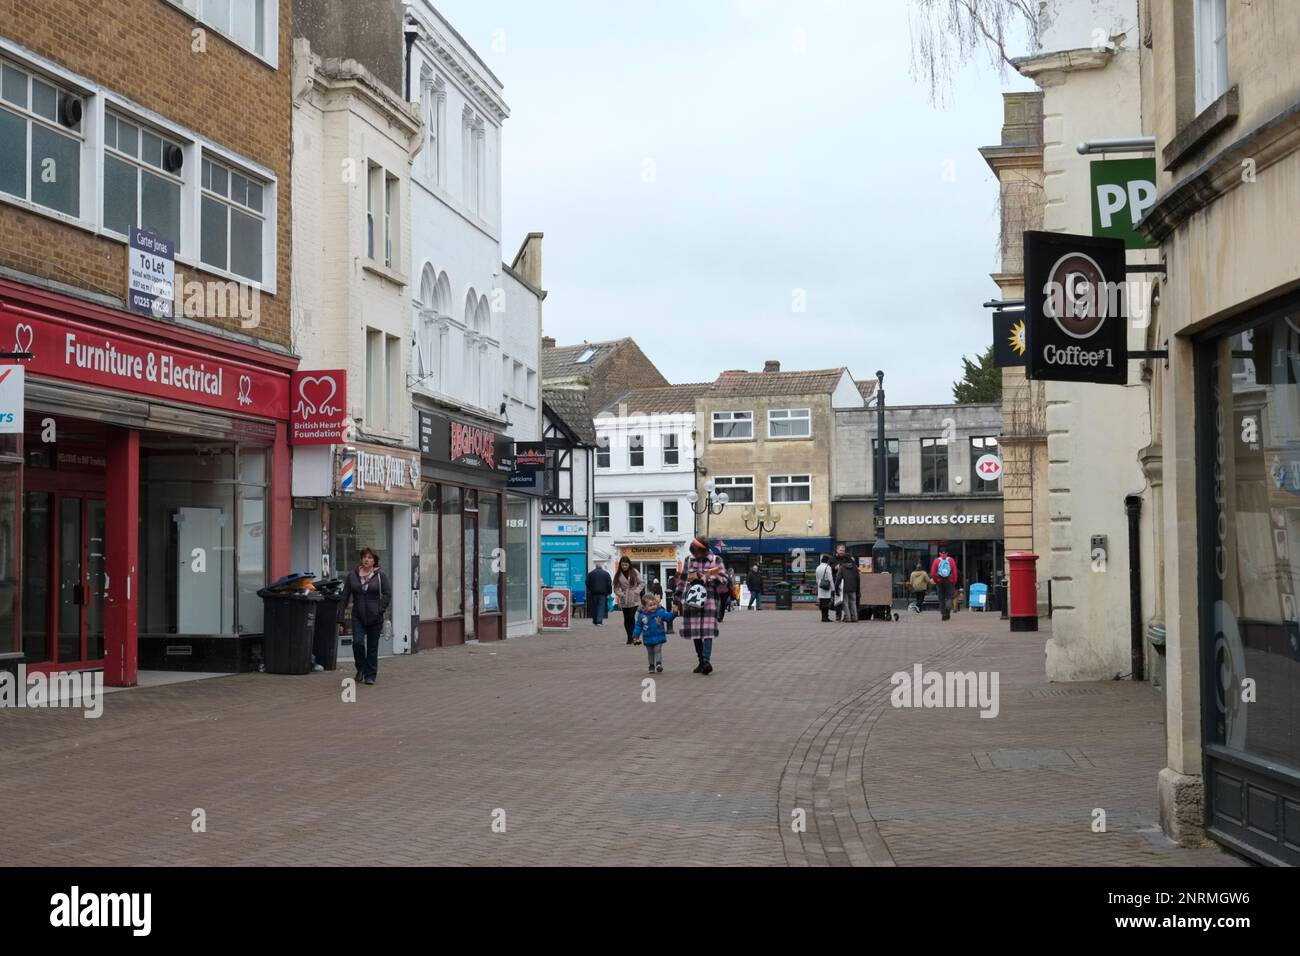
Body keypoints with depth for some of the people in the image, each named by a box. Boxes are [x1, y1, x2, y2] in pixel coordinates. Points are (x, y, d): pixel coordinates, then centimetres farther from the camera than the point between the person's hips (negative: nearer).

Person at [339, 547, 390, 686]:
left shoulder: (380, 575, -2)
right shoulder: (353, 575, 5)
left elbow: (387, 594, -4)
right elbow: (345, 596, 6)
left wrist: (380, 610, -12)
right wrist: (340, 614, 2)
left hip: (375, 618, -1)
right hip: (358, 616, 1)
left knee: (372, 646, 3)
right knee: (357, 642, -12)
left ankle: (371, 675, 13)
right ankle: (361, 669, 11)